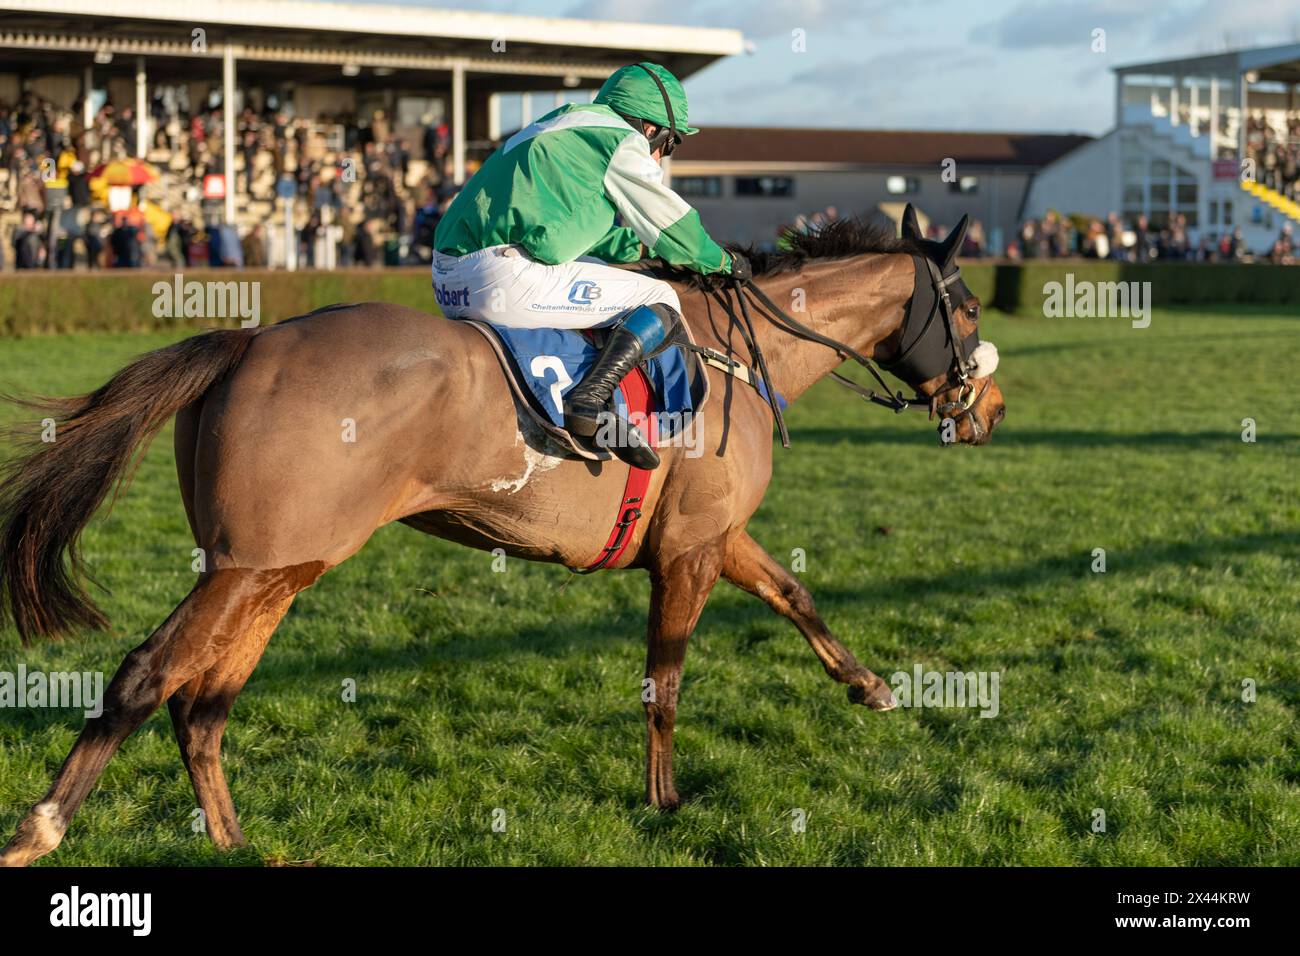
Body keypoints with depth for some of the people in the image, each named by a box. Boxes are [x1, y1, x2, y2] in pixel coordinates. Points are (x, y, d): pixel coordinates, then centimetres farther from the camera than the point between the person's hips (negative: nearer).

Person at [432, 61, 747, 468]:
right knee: (659, 300, 1)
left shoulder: (556, 130, 29)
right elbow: (673, 225, 9)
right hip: (509, 279, -9)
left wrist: (644, 246, 35)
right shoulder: (620, 141, 4)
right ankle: (589, 402, -20)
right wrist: (722, 262, 26)